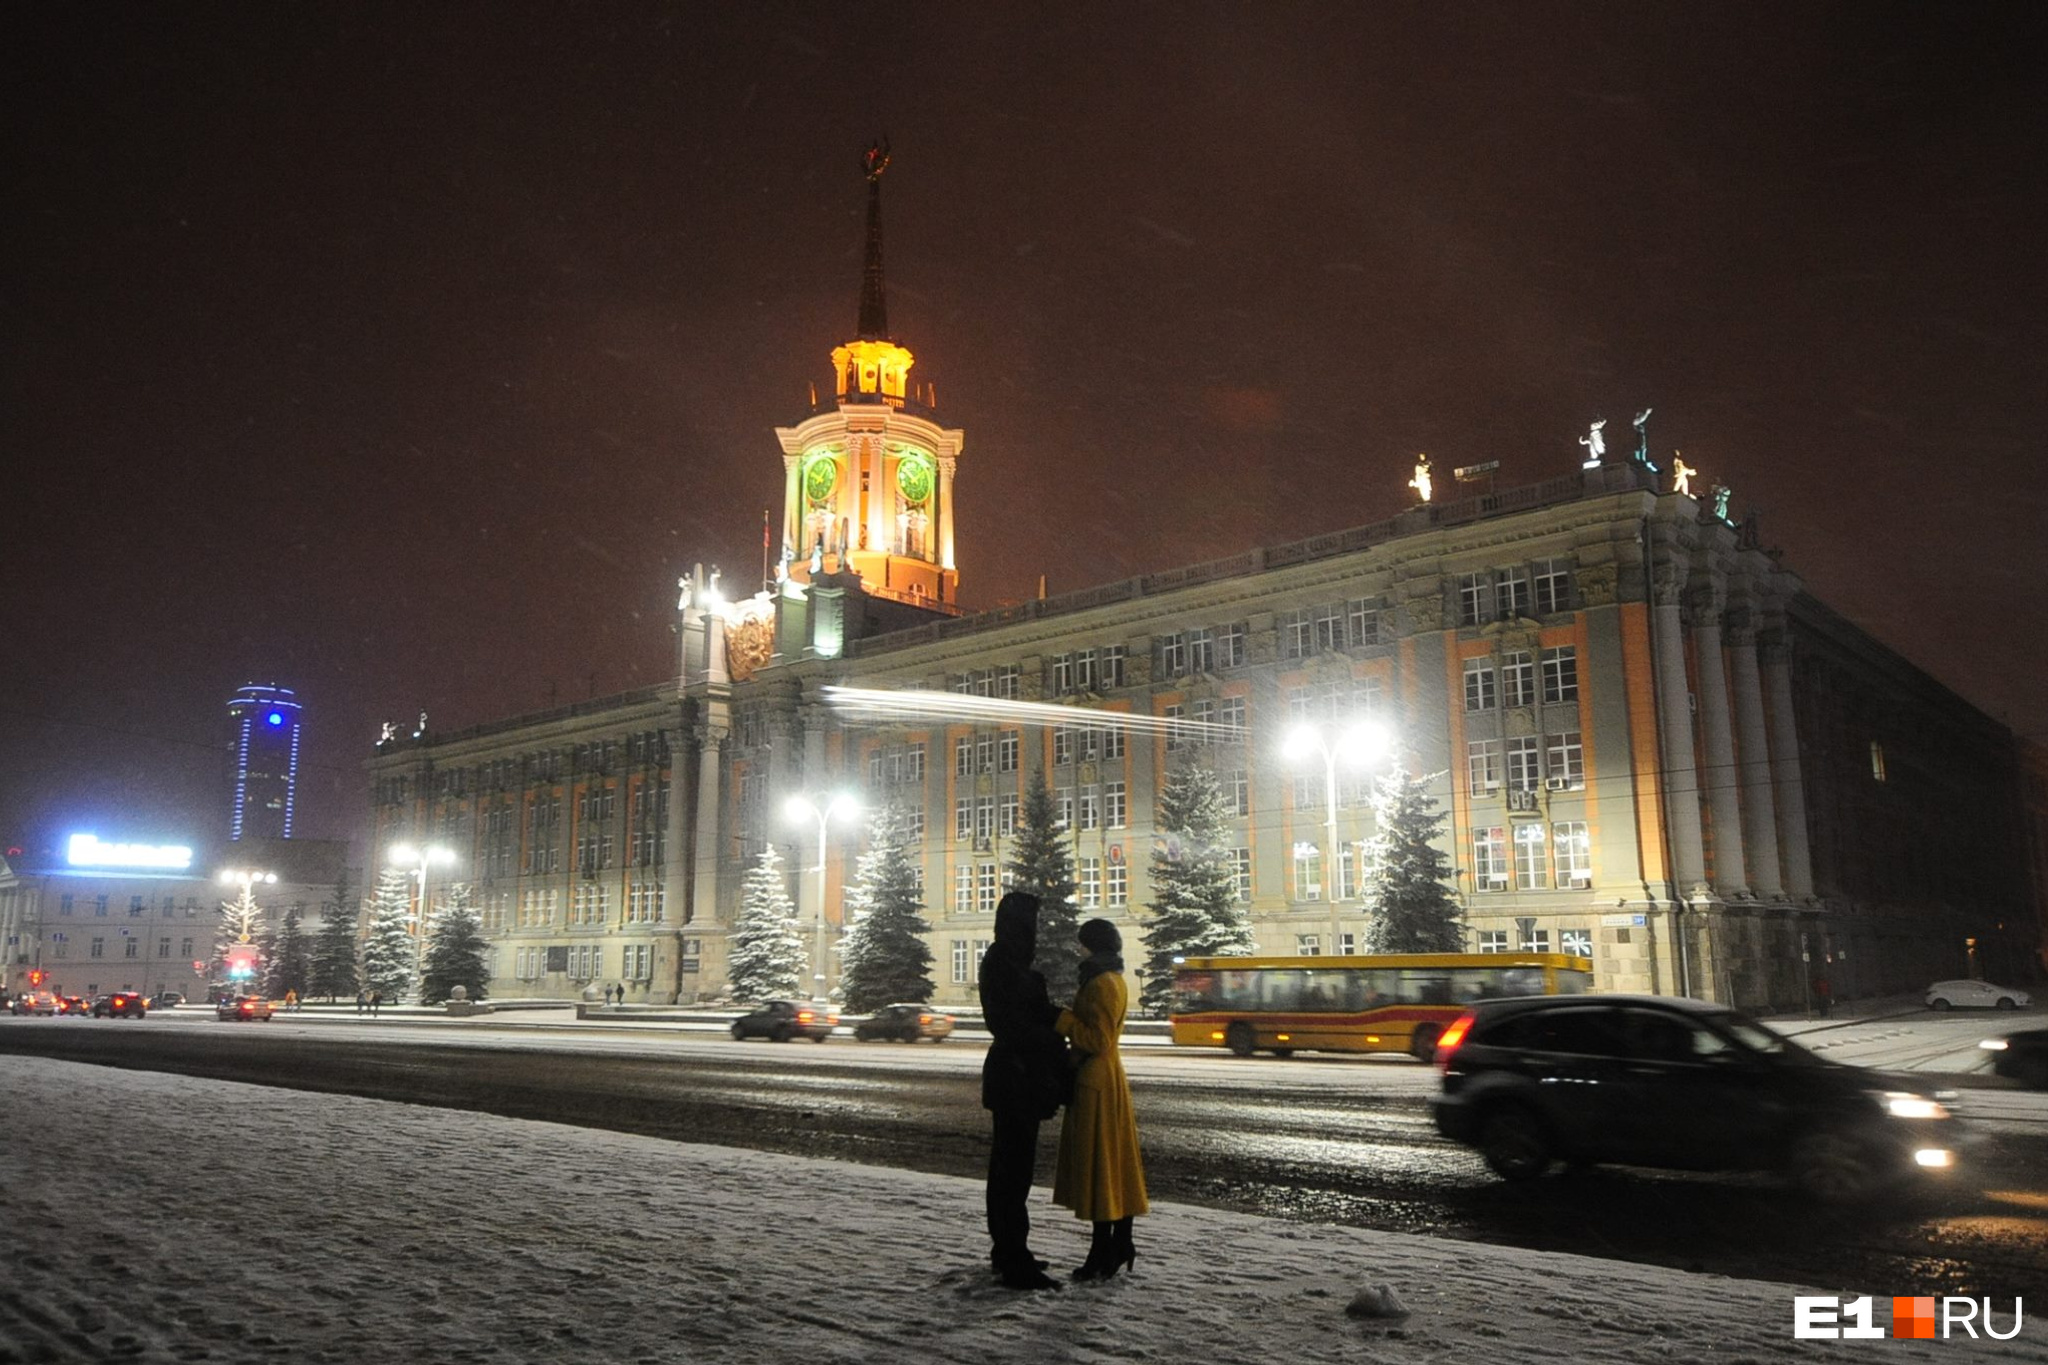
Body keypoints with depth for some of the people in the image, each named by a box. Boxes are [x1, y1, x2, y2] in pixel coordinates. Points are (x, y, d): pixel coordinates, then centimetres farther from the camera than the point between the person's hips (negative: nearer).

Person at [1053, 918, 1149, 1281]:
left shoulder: (1100, 985, -18)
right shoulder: (1114, 981, 13)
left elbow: (1098, 1040, -22)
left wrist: (1062, 1019, -17)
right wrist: (1067, 1019, 11)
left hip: (1095, 1080, -10)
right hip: (1109, 1076, 10)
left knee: (1096, 1163, -5)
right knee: (1115, 1161, 13)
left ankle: (1103, 1254, -1)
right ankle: (1121, 1245, 20)